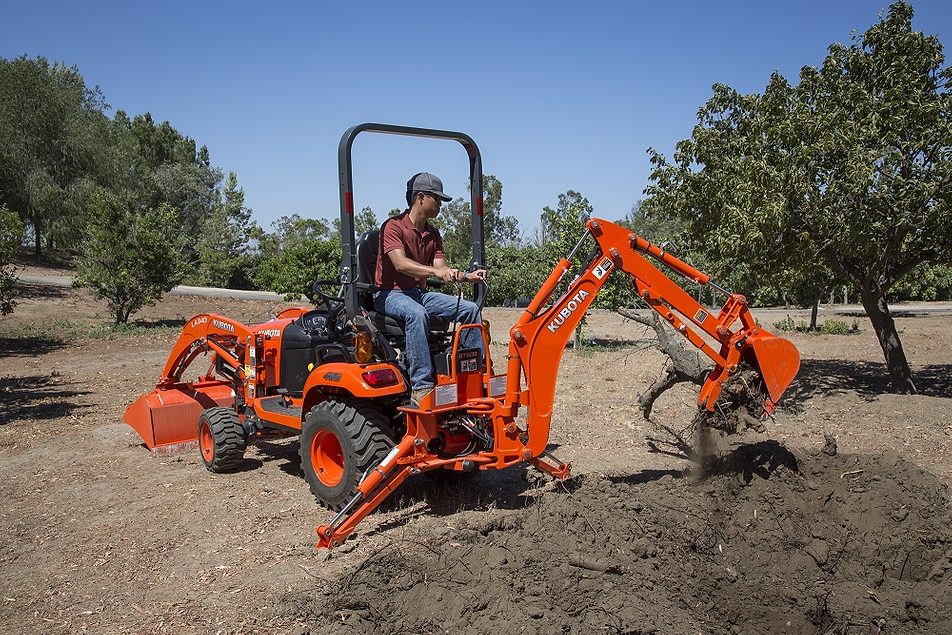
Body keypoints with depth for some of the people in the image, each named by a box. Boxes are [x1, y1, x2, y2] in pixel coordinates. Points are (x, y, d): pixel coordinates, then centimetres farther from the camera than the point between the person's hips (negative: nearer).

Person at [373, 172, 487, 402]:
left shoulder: (432, 234, 15)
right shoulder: (393, 226, -9)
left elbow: (442, 269, 5)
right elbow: (401, 264, -26)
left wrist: (467, 276, -14)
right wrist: (435, 271, -40)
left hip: (420, 293, 7)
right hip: (390, 293, -7)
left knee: (470, 309, -10)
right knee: (416, 314, -40)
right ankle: (421, 386, -40)